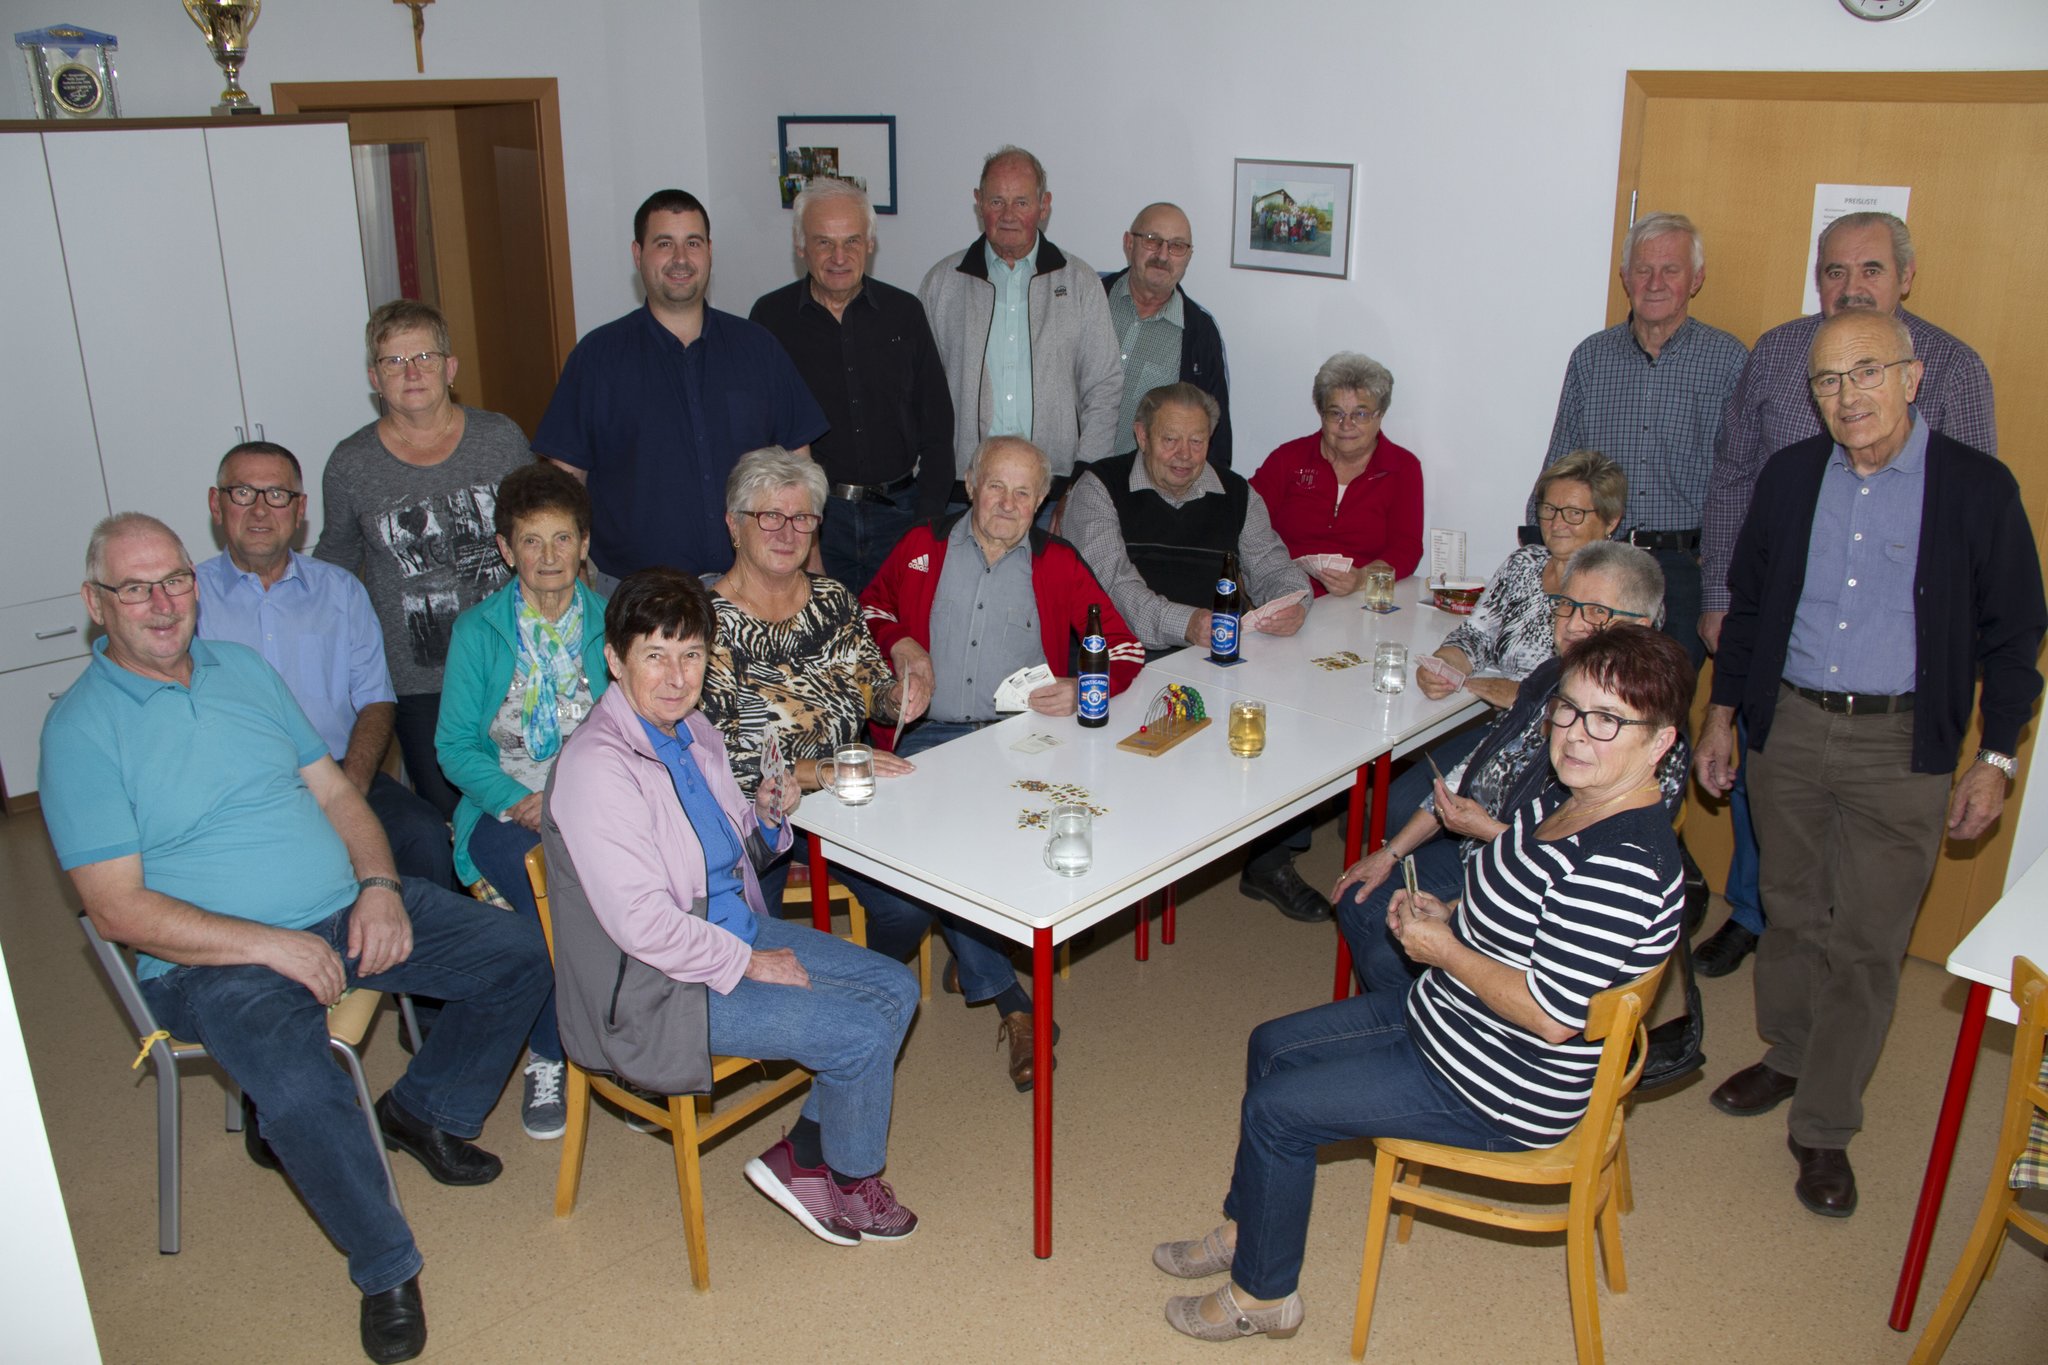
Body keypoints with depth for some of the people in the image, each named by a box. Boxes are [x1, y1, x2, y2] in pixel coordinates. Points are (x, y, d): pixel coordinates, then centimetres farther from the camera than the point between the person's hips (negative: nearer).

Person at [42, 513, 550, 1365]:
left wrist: (378, 886, -5)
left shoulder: (243, 667, 11)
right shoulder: (80, 728, -8)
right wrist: (273, 946, -19)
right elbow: (119, 910, -13)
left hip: (349, 911, 6)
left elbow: (335, 791, 13)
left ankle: (422, 1110, 21)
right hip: (215, 960, -6)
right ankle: (386, 1271, -7)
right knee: (300, 1094, -33)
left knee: (518, 959, -2)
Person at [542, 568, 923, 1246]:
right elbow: (640, 922, -26)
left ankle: (801, 1155, 13)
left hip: (739, 931, 10)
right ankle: (852, 1183, 14)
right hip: (656, 988, -10)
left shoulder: (691, 729, 5)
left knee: (895, 987, 5)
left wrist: (765, 816, -4)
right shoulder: (596, 767, -24)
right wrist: (748, 962, -17)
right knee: (863, 1031, -14)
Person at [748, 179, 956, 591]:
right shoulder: (771, 317, 3)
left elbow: (937, 425, 9)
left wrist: (929, 518, 1)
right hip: (808, 516, -1)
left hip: (898, 514, 1)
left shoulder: (905, 313, 8)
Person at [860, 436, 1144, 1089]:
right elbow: (871, 605, 28)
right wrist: (900, 643, 6)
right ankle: (1005, 996, -15)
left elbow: (1125, 646, 10)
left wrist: (1085, 687, -10)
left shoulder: (1056, 563, 11)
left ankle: (973, 961, -8)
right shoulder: (924, 546, 13)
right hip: (929, 735, 1)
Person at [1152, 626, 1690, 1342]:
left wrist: (1442, 948, -20)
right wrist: (1448, 913, -1)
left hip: (1499, 1092, -10)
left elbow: (1551, 1015, -32)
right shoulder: (1567, 799, 0)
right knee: (1271, 1046, 15)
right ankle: (1245, 1229, 33)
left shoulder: (1621, 862, -31)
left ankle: (1263, 1293, 16)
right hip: (1442, 1017, 10)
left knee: (1277, 1109, -8)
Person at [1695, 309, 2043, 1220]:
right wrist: (1722, 715, 11)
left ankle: (1825, 1127, 15)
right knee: (1790, 912, 16)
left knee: (1866, 941, 1)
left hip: (1902, 746, -3)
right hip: (1788, 728, 3)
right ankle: (1788, 1056, 38)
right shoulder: (1790, 476, 3)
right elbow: (1747, 601, 12)